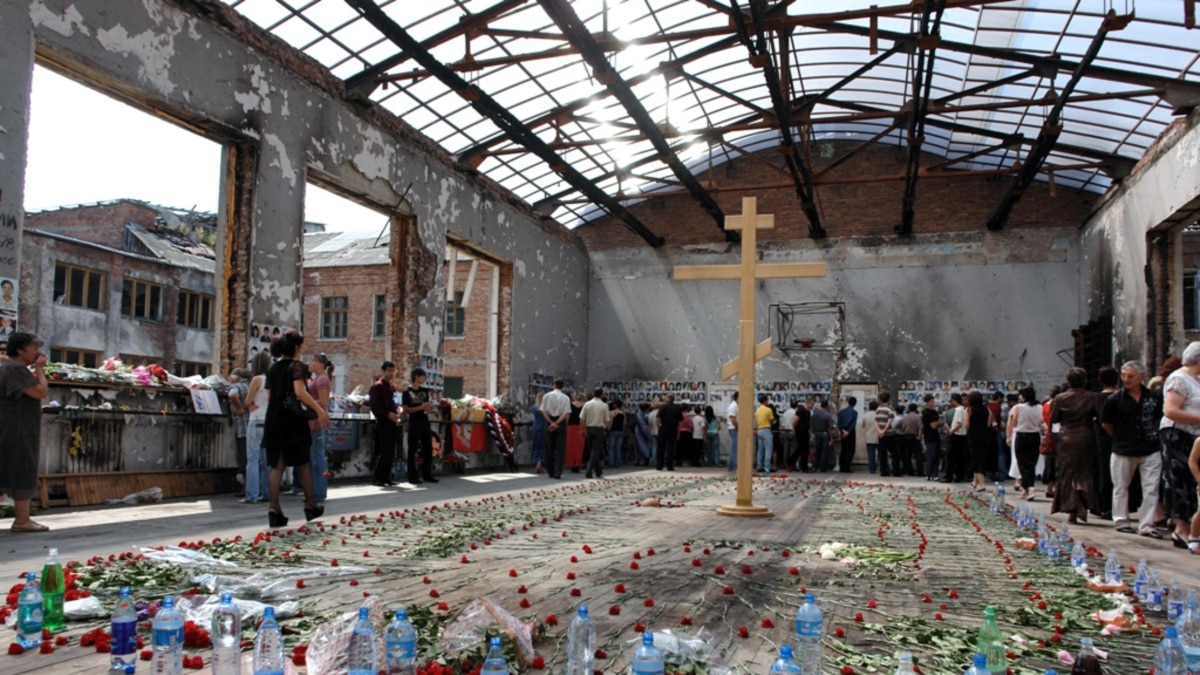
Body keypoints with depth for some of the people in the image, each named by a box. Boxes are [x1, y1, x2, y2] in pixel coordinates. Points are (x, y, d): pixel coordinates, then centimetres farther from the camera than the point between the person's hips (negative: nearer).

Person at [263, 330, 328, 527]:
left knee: (276, 465, 5)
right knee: (302, 464, 8)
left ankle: (274, 508, -3)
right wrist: (319, 410, -20)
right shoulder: (296, 365, -8)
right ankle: (311, 505, 19)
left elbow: (269, 396, 15)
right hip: (293, 420, -5)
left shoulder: (273, 367, 12)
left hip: (274, 420, 5)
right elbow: (300, 392, -21)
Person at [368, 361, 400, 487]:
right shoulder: (377, 386, -6)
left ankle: (386, 477, 13)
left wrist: (396, 415, 8)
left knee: (390, 452, 7)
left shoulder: (391, 387, 19)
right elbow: (374, 405, -15)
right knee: (384, 451, -10)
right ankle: (376, 478, -5)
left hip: (391, 422, 8)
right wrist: (387, 414, -20)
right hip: (382, 422, -8)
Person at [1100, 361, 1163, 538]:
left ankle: (1146, 525, 4)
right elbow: (1106, 424, 3)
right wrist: (1120, 439, 7)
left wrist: (1151, 435, 11)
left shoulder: (1154, 397, 0)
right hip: (1123, 451, -1)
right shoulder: (1114, 399, -6)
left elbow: (1159, 419, 16)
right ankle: (1121, 521, 22)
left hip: (1151, 450, 2)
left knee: (1151, 489, -1)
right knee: (1121, 488, 8)